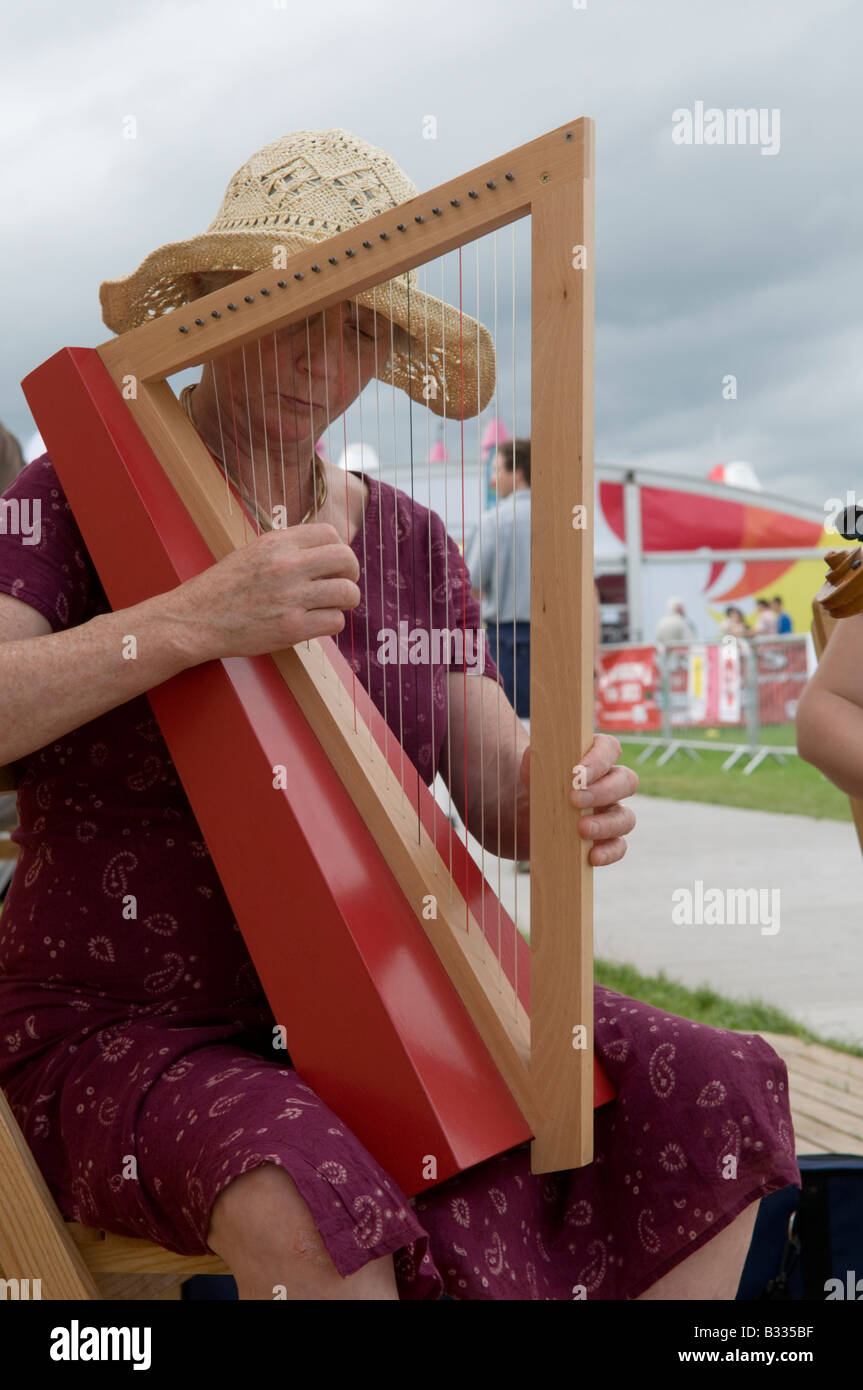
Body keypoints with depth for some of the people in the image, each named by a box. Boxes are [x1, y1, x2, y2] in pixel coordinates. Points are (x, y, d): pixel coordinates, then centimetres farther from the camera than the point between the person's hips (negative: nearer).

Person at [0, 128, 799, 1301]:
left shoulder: (405, 540, 7)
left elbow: (497, 784, 2)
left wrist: (563, 796, -22)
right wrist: (193, 620, -32)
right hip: (125, 1034, -4)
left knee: (716, 1091, -12)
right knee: (310, 1196, -37)